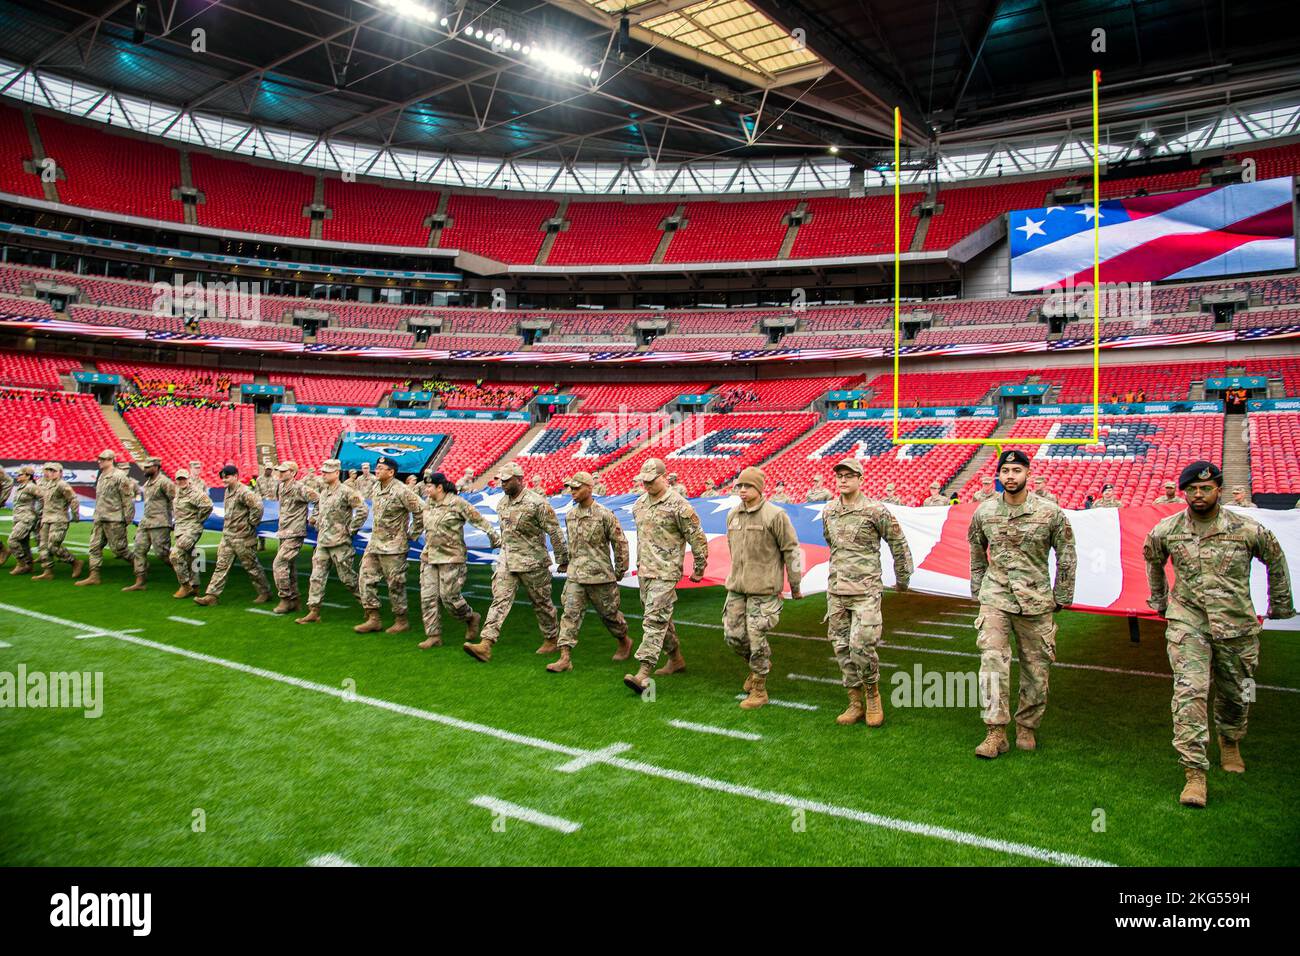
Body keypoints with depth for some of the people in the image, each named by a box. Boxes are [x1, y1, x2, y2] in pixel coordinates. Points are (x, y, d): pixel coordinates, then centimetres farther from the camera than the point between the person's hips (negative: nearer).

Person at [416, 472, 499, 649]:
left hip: (451, 557, -7)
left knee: (449, 595, -6)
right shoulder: (428, 503, 9)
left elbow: (479, 520, -11)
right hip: (428, 557, 7)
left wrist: (495, 538, -13)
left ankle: (471, 618, 21)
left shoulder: (457, 503, -11)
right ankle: (434, 636, 9)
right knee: (428, 596, 2)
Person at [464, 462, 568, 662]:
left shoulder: (536, 503, -16)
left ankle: (552, 639, 28)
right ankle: (485, 645, -13)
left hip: (532, 563, -6)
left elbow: (555, 532, -11)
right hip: (507, 561, 6)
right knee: (499, 600, -5)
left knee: (541, 603, 9)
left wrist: (562, 559, -7)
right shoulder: (502, 503, 7)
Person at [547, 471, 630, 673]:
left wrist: (620, 571, -3)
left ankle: (624, 641, 36)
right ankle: (565, 658, -5)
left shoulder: (604, 515, -13)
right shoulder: (570, 515, 6)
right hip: (575, 575, 5)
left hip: (599, 575, -5)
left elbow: (620, 543, -7)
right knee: (570, 613, -5)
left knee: (609, 613, 10)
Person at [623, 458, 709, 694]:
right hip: (644, 571, 8)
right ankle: (676, 659, 33)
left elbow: (698, 538, -9)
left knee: (655, 620, -14)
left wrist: (699, 570, -4)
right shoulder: (639, 503, 10)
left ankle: (643, 674, -18)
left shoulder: (678, 505, -13)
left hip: (665, 573, -8)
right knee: (660, 618, 17)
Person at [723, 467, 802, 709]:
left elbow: (791, 550, -7)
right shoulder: (733, 515, 9)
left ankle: (759, 691, 13)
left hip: (763, 588, -6)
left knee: (756, 637, -4)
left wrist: (795, 586, -3)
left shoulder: (775, 515, -11)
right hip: (736, 587, 6)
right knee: (733, 635, 6)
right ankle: (760, 664, 35)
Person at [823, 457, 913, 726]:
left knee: (861, 645, -13)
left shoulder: (875, 511, -8)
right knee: (842, 648, 7)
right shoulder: (828, 512, 8)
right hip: (836, 591, 6)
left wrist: (903, 578, 7)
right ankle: (856, 703, 20)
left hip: (865, 590, -6)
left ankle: (873, 696, 12)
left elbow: (898, 543, 1)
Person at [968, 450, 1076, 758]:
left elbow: (1067, 557, 4)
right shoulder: (984, 512, 1)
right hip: (995, 598, 0)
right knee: (992, 661, -12)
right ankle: (995, 733, -7)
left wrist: (1061, 598, 4)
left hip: (1035, 601, 0)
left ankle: (1027, 728, 25)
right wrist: (978, 591, 13)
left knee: (1036, 669, 7)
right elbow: (976, 554, 15)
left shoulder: (1050, 512, -4)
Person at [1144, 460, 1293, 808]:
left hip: (1236, 625, 1)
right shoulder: (1165, 531, -4)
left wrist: (1279, 605, 18)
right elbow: (1153, 561, 18)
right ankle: (1194, 772, -12)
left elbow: (1276, 561, 12)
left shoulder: (1248, 530, -7)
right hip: (1187, 624, -1)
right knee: (1190, 692, -13)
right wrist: (1158, 601, 23)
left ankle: (1230, 742, 47)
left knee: (1235, 693, 16)